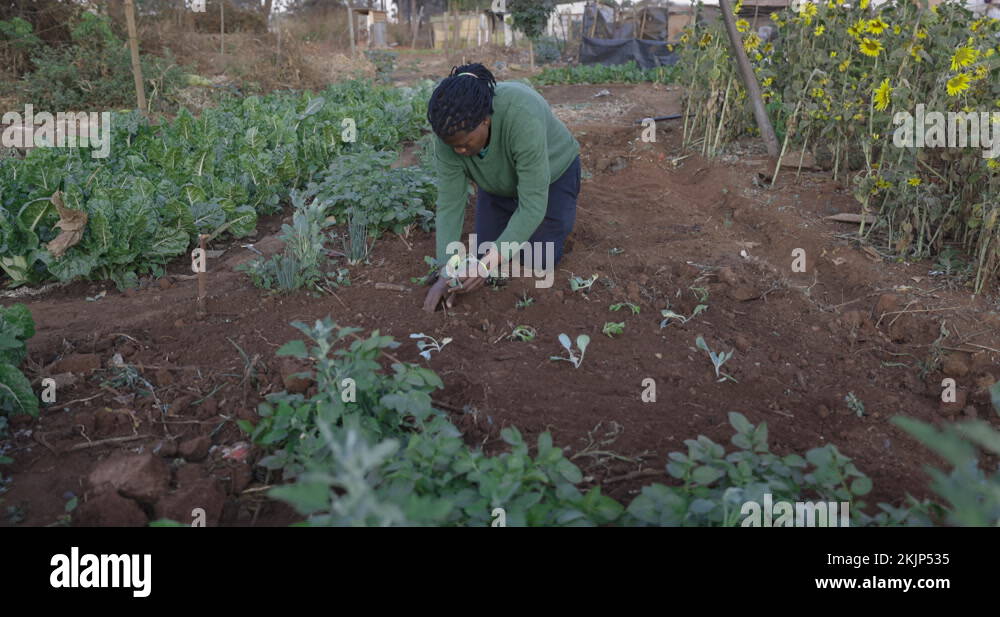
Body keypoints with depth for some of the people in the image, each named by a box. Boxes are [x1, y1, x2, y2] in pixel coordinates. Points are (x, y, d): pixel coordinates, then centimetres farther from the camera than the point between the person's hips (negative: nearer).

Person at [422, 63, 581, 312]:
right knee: (486, 251, 3)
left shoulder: (523, 118, -42)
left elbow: (533, 205, -39)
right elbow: (449, 203, -23)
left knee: (539, 260, -5)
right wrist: (446, 273, -28)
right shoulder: (451, 130, -28)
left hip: (550, 168, -4)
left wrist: (487, 265, -42)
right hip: (502, 179, 4)